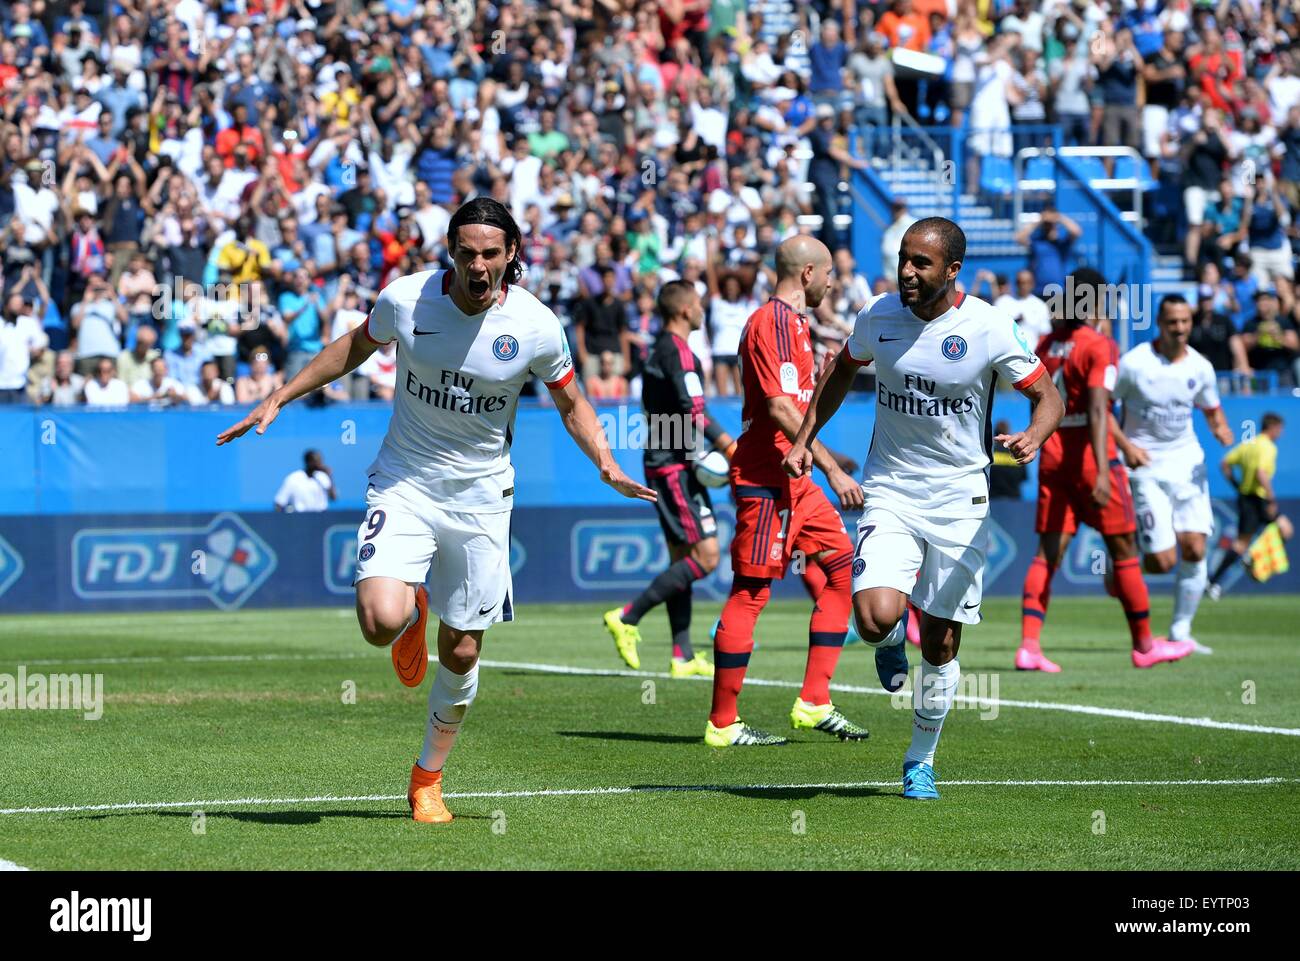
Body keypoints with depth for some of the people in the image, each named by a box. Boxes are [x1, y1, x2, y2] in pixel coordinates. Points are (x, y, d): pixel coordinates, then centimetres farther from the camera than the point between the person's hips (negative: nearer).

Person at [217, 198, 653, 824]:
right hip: (404, 484, 0)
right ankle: (414, 610, 17)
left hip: (481, 497, 1)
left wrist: (607, 466, -10)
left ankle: (427, 780, 28)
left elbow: (571, 402, 6)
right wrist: (278, 399, 9)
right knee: (380, 621, -23)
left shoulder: (536, 326, -11)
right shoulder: (405, 299, -11)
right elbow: (355, 346, 10)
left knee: (461, 653, 4)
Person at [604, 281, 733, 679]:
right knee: (704, 556, -11)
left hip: (662, 464, 10)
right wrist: (728, 446, -13)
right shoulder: (678, 351, -13)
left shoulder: (658, 351, 17)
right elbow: (694, 411, -20)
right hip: (675, 467, -10)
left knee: (682, 558, 9)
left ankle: (683, 657, 7)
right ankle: (627, 618, -12)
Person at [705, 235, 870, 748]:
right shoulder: (774, 322, -14)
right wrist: (832, 468, -24)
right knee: (750, 592, -7)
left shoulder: (791, 321, 18)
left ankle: (814, 703, 7)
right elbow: (780, 408, -23)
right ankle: (722, 724, -3)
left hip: (793, 481, 10)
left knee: (842, 567, 7)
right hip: (765, 480, -10)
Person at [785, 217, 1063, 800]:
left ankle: (921, 761, 25)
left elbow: (1048, 396, -4)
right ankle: (892, 640, 17)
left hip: (960, 500, -1)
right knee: (876, 617, -22)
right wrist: (804, 439, 11)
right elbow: (843, 369, 17)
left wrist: (1033, 437, -26)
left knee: (942, 643, 3)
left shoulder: (989, 329, -12)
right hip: (889, 492, 1)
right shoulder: (878, 316, -4)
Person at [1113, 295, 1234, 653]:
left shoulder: (1200, 367, 1)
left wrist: (1221, 428, -6)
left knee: (1194, 549, -6)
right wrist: (1126, 446, -17)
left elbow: (1212, 410, 16)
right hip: (1145, 464, -4)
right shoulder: (1134, 363, -12)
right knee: (1163, 561, -11)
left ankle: (1181, 630, 8)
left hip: (1187, 462, 4)